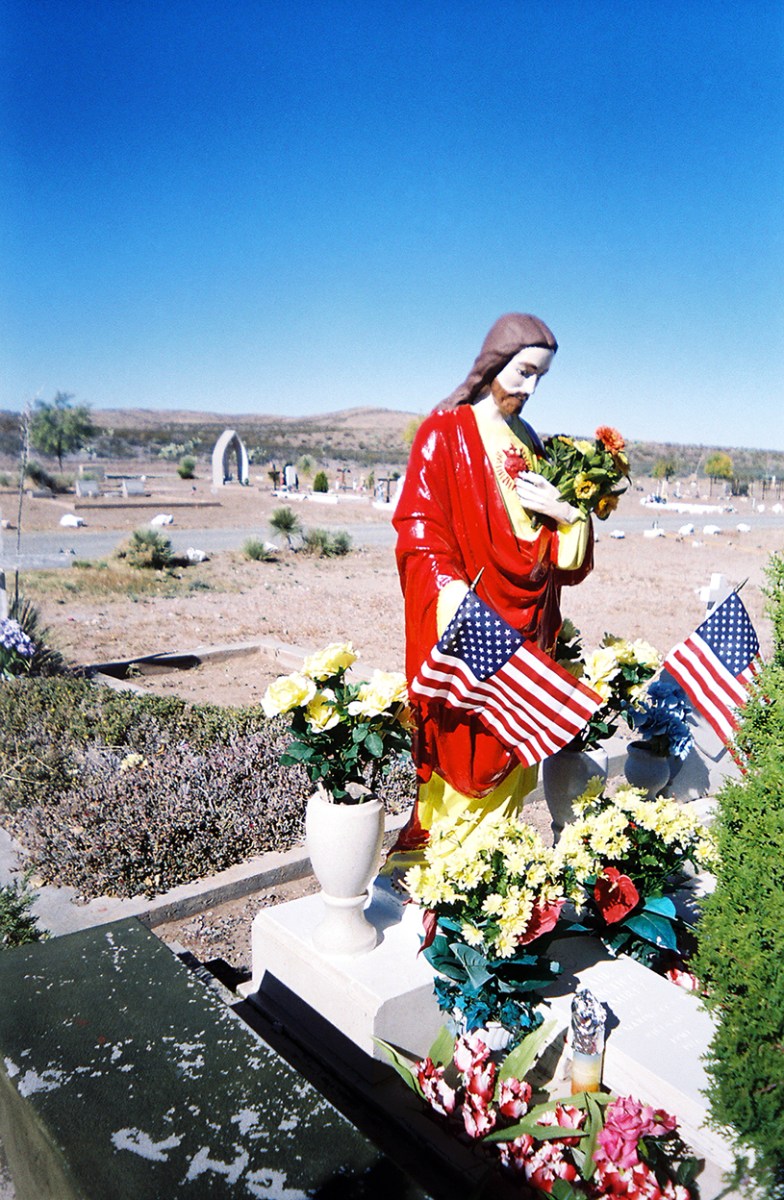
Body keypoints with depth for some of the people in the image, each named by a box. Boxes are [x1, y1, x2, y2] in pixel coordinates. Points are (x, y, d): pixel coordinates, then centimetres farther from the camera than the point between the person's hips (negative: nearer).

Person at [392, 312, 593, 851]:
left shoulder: (530, 445, 18)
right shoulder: (445, 432, 0)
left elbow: (566, 560, 20)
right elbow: (420, 528, -10)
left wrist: (566, 514, -2)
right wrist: (454, 595, -23)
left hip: (525, 625, 6)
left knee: (512, 756, 8)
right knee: (466, 751, -5)